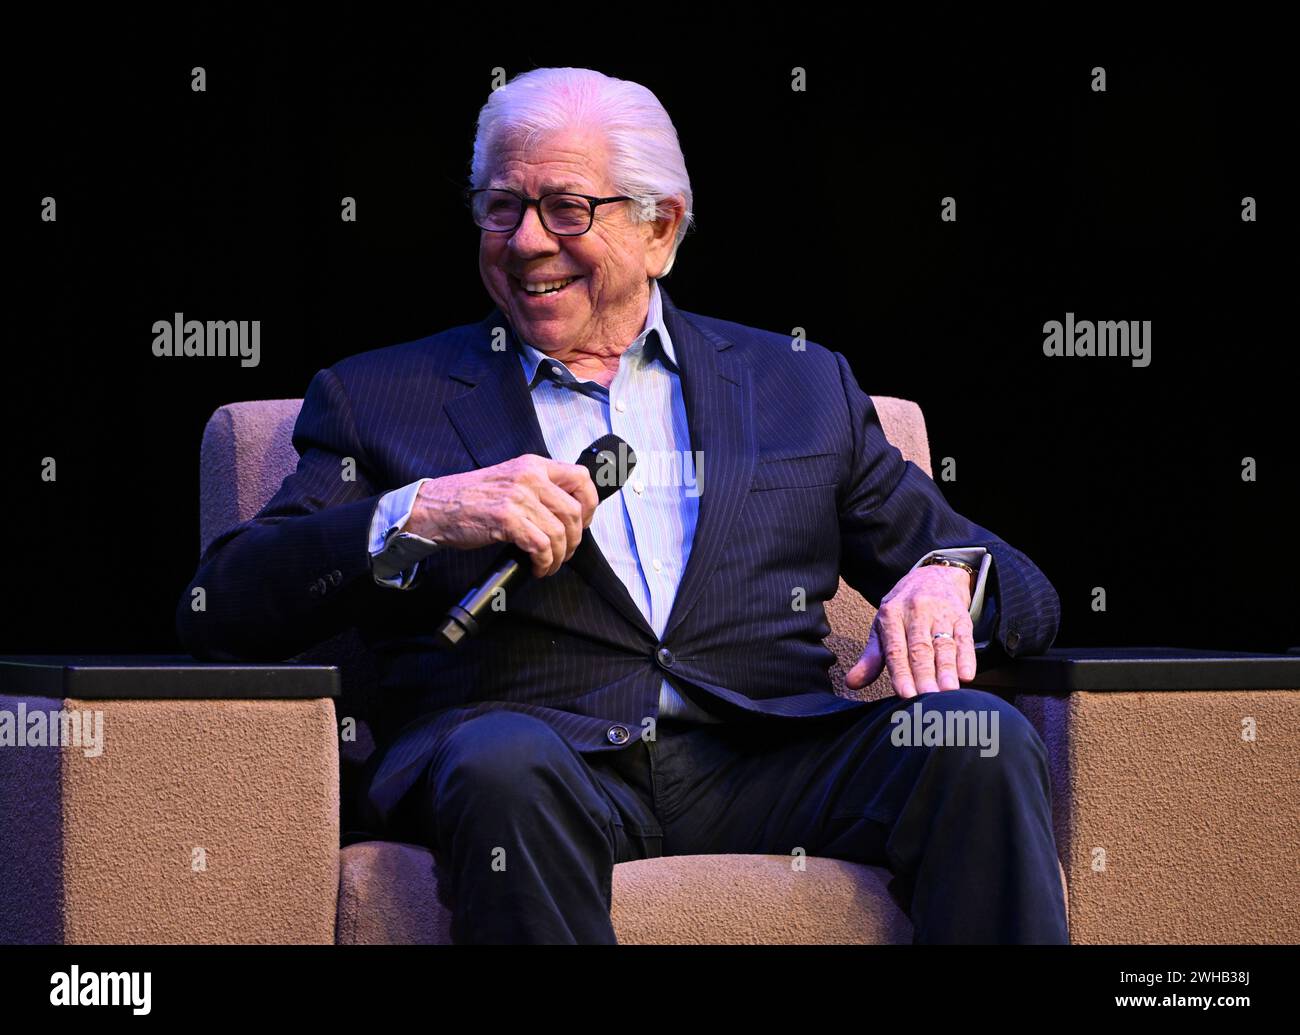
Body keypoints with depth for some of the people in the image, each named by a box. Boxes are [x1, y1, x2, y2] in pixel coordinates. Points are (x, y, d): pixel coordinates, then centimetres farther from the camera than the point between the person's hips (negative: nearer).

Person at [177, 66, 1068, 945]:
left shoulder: (802, 387, 23)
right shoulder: (381, 397, 18)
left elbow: (1023, 593, 20)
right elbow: (218, 612, 6)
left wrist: (945, 578, -5)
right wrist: (419, 514, -9)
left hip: (761, 759, 2)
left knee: (977, 739, -26)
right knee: (503, 762, -37)